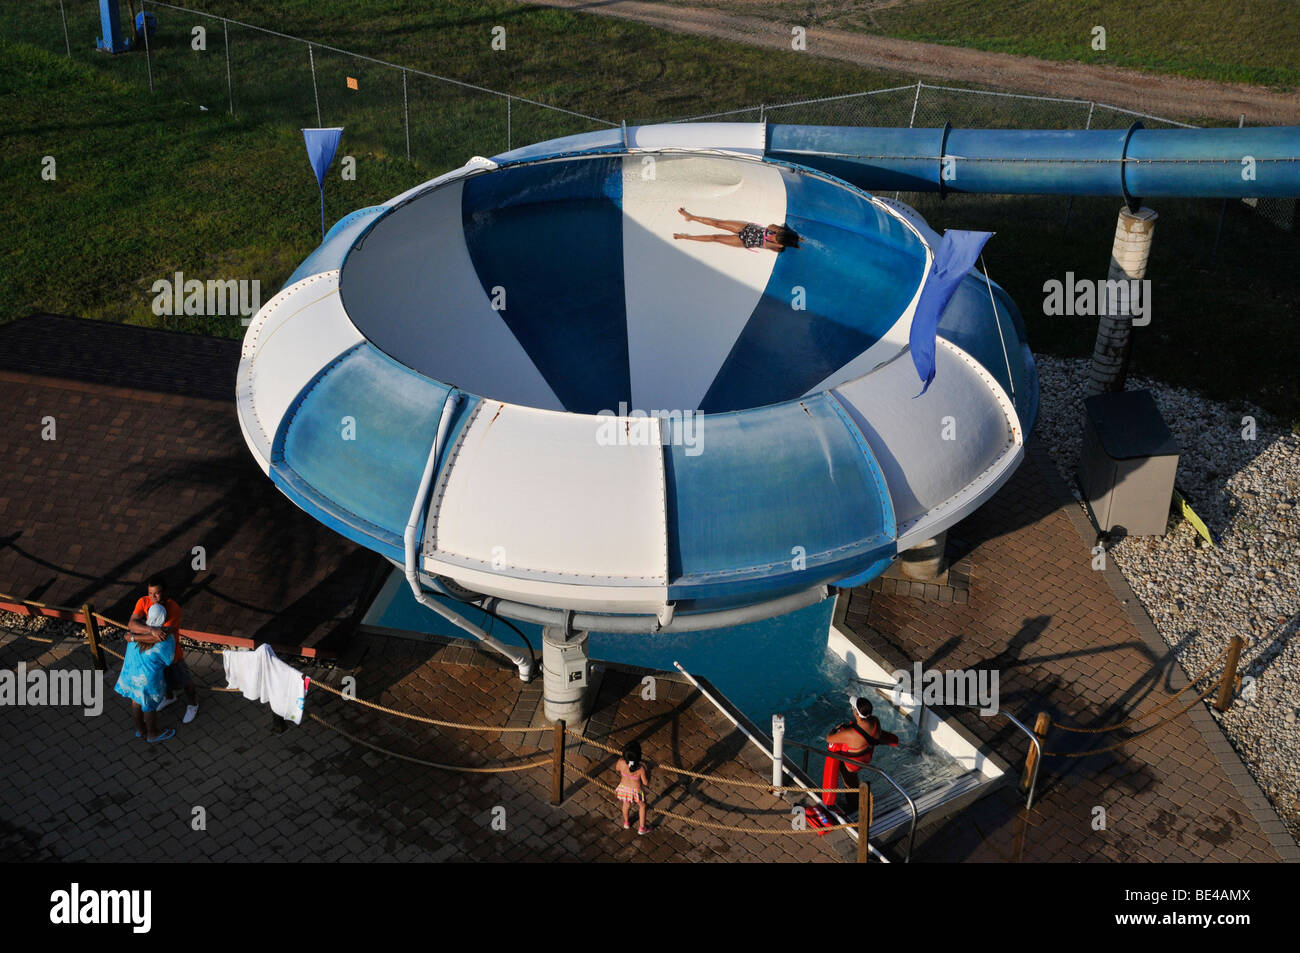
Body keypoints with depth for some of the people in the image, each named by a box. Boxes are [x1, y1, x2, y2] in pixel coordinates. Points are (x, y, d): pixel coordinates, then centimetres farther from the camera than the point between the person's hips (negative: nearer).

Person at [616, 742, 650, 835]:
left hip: (624, 788, 3)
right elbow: (646, 782, -21)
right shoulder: (640, 768, -38)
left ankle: (626, 823, 58)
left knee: (626, 804, 34)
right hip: (636, 790, -3)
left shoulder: (621, 762, -31)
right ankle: (641, 828, 45)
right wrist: (648, 775, -5)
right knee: (642, 806, 29)